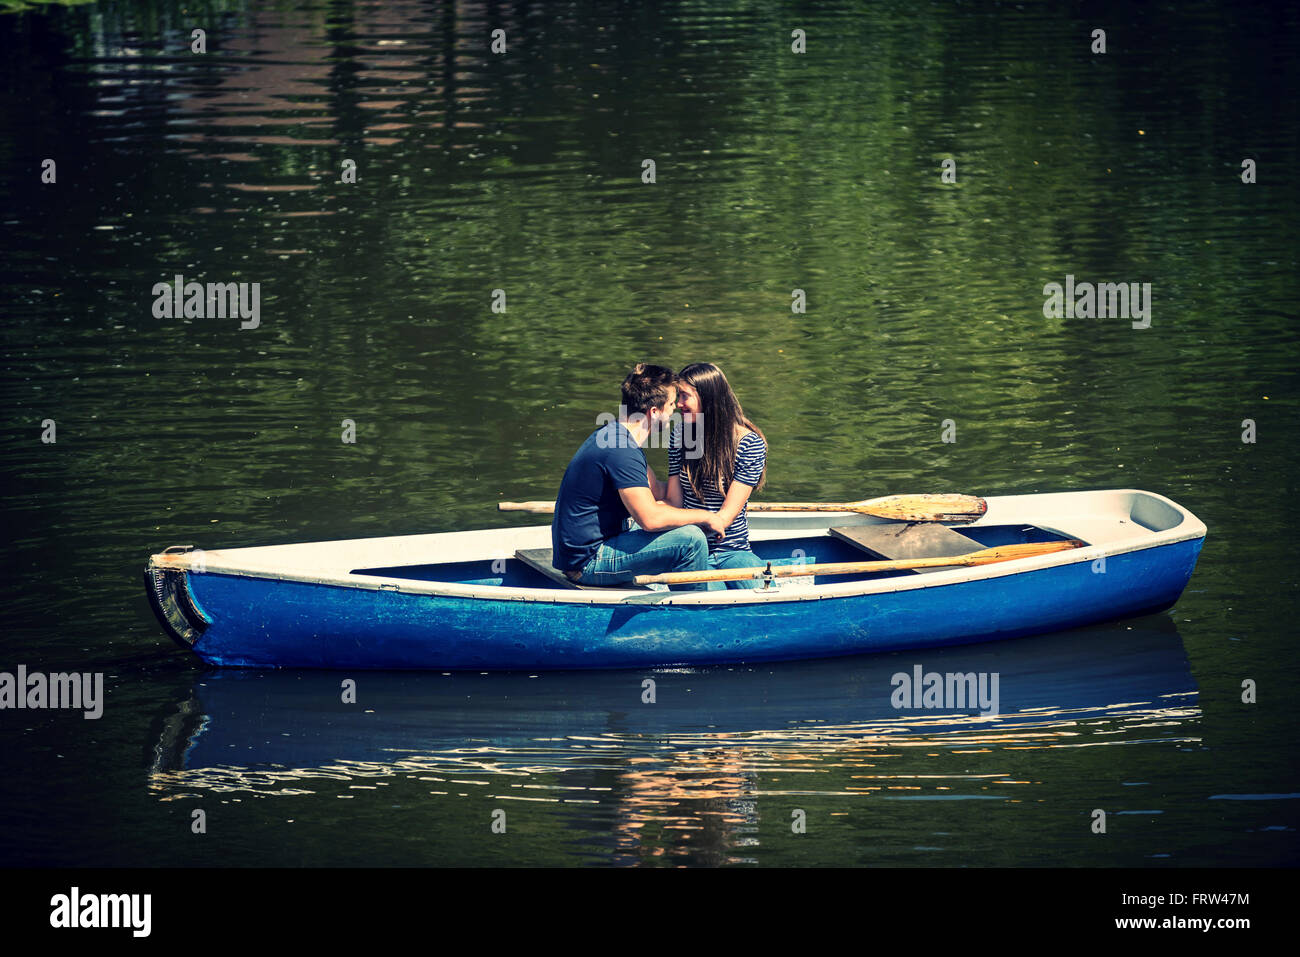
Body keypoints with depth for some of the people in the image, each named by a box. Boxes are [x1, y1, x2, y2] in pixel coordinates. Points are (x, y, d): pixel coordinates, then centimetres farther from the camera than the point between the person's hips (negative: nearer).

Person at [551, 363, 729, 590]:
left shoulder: (616, 435, 11)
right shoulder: (620, 451, -22)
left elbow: (655, 488, 25)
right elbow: (650, 518, -28)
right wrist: (704, 516, -15)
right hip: (587, 562, -11)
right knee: (690, 538, -21)